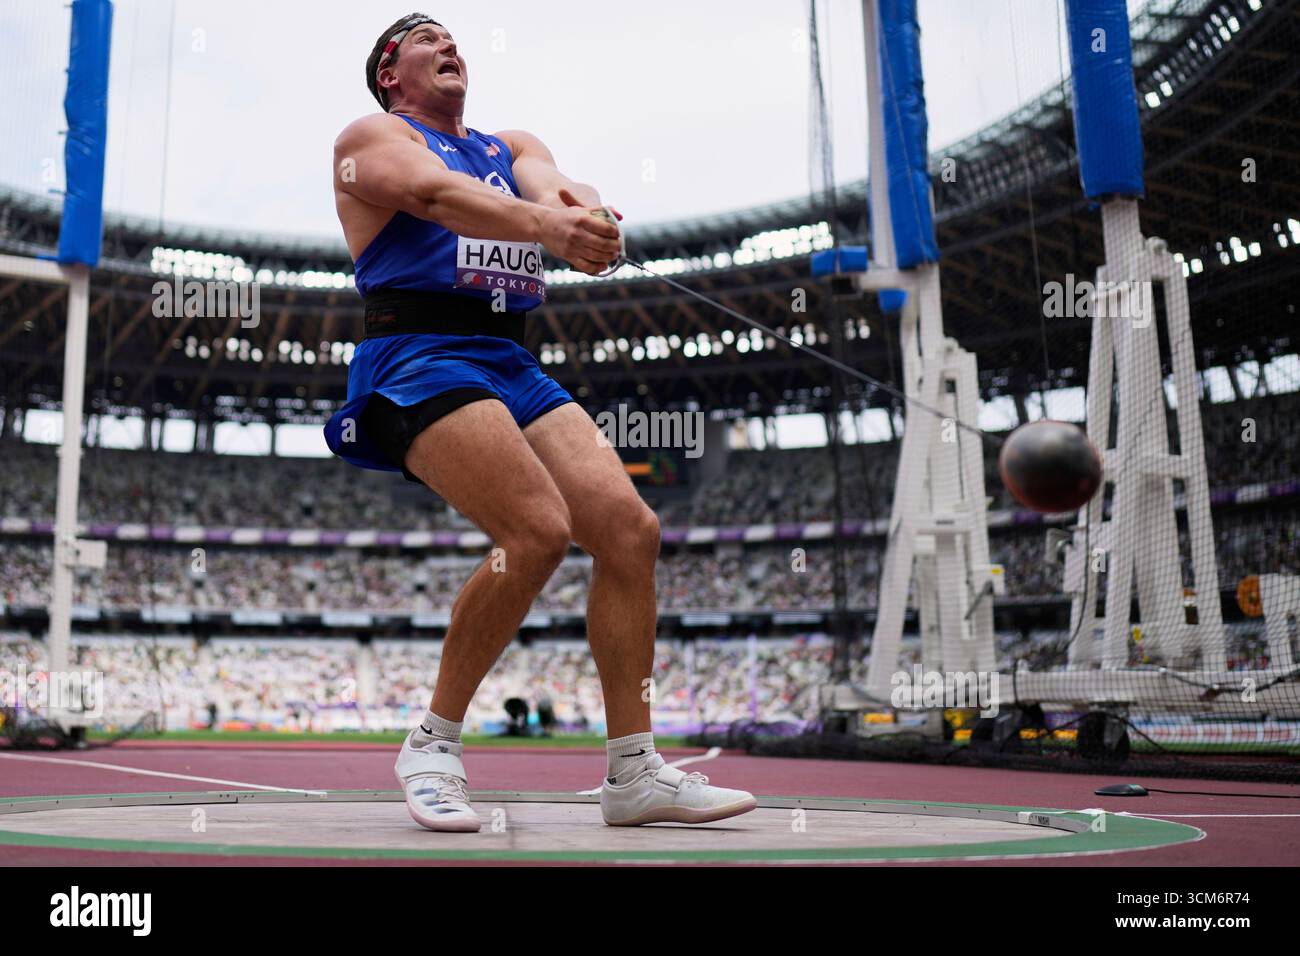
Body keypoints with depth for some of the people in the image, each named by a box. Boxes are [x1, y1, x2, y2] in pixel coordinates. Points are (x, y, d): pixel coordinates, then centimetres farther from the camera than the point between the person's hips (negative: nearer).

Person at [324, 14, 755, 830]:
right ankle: (434, 744, -7)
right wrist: (545, 224, -33)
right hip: (420, 357, -6)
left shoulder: (514, 148, 27)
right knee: (539, 530, -25)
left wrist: (583, 213, -24)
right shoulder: (372, 137, 10)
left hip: (513, 363, 6)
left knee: (629, 528, -9)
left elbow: (548, 184, 2)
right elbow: (437, 193, -13)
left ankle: (634, 771, 0)